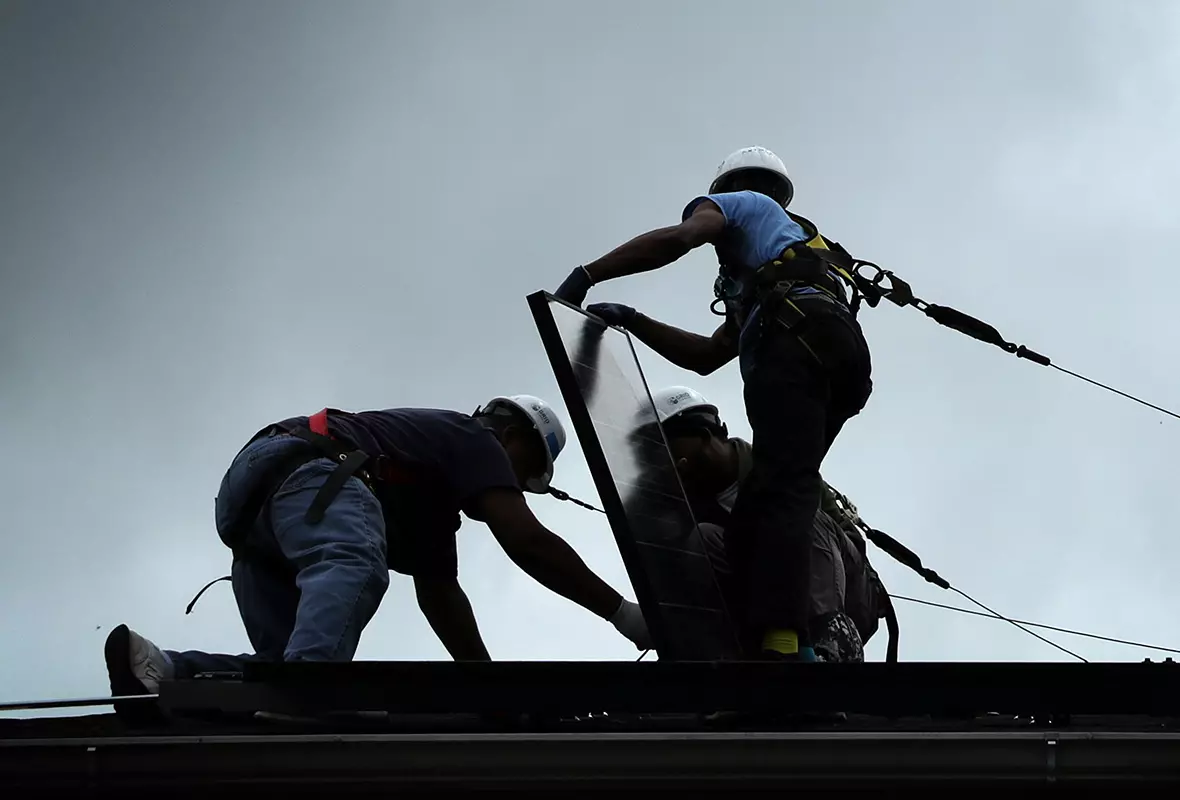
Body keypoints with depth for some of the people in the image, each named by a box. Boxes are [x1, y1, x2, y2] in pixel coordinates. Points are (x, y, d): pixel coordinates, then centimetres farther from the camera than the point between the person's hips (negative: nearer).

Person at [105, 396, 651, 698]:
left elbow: (438, 592, 37)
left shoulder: (437, 486, 40)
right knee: (354, 569, -37)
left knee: (291, 665, 3)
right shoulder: (474, 441, 13)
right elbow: (528, 542, 1)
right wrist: (622, 613, 2)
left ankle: (161, 671, -20)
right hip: (302, 467, -10)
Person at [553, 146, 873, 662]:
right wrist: (631, 321, 34)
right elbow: (706, 356, 40)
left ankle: (782, 643, -42)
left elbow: (678, 237, -1)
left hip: (797, 340, -8)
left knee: (780, 488, -24)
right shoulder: (800, 240, 47)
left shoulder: (745, 203, 25)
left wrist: (585, 276, 4)